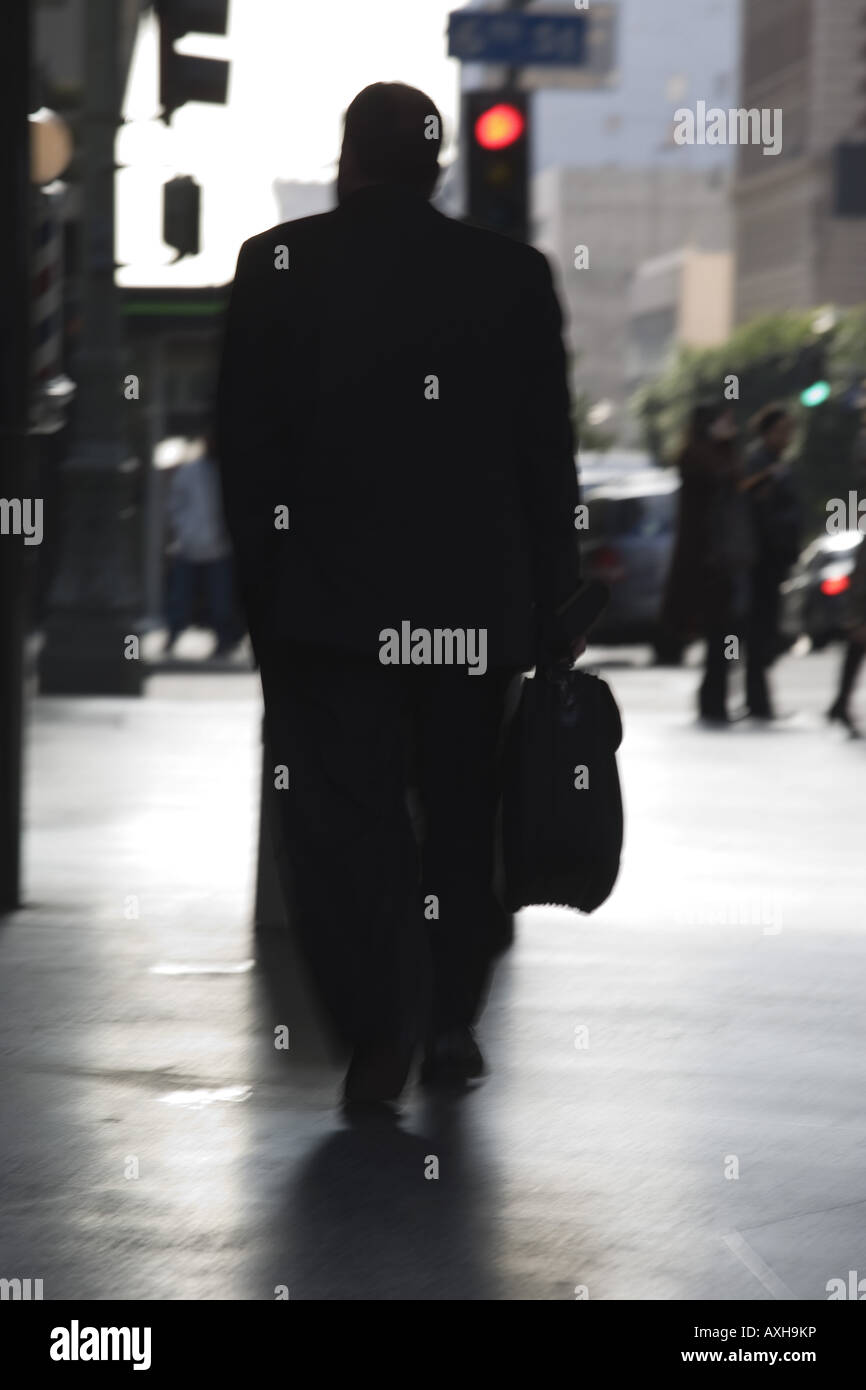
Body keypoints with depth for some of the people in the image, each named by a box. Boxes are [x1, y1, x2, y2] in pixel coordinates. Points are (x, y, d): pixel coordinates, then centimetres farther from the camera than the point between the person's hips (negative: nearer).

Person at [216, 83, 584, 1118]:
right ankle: (448, 1023, 19)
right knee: (460, 815, 15)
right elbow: (548, 454, 2)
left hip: (325, 602, -1)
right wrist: (552, 604, 9)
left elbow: (243, 449, -1)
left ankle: (378, 1031, -15)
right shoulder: (513, 276, -1)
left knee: (343, 817, -2)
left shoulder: (277, 267, -2)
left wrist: (259, 586, 6)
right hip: (475, 598, 2)